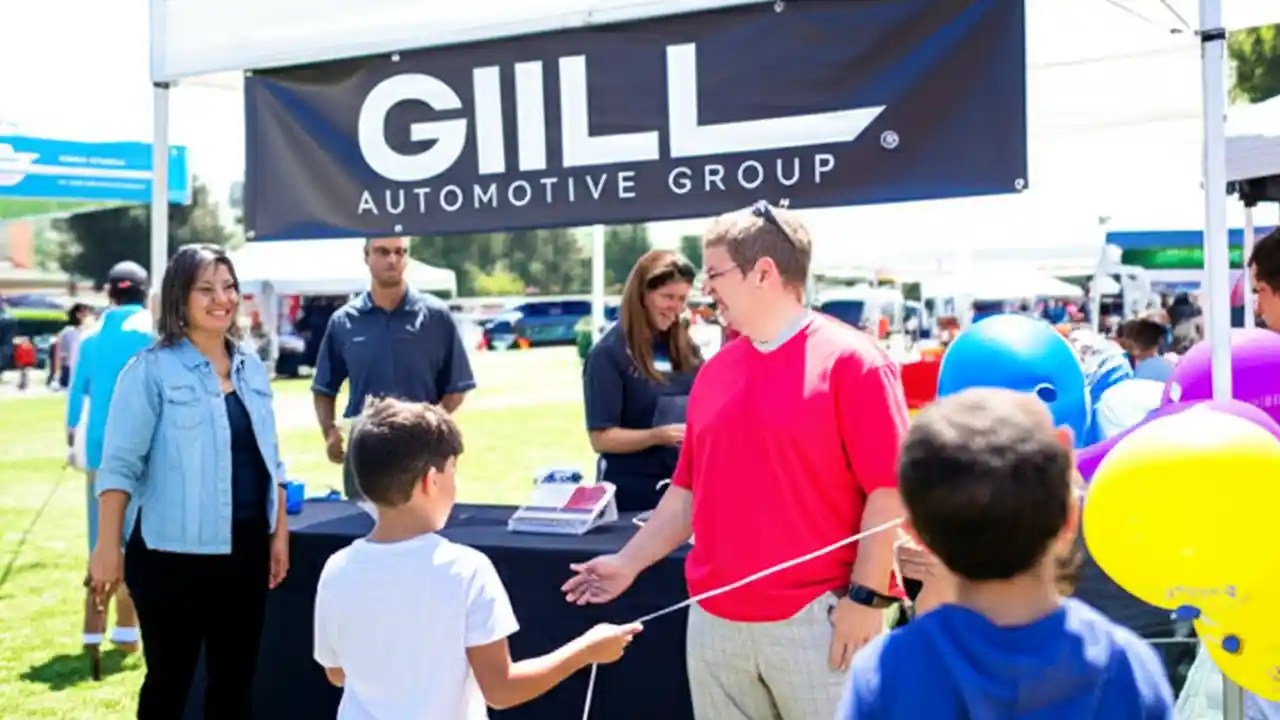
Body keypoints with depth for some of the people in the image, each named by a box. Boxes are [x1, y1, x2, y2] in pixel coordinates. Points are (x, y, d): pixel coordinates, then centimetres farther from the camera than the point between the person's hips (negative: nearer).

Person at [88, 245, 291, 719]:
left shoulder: (252, 370, 9)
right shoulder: (151, 370, -8)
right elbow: (119, 466, -10)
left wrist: (279, 533, 10)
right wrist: (108, 546, -14)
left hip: (244, 549, 5)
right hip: (173, 553, -5)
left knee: (235, 681, 13)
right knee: (169, 680, 9)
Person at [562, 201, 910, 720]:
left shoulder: (849, 359, -9)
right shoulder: (714, 370, 9)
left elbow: (889, 489, -12)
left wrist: (866, 597, -14)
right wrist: (629, 563, 13)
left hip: (816, 620, -6)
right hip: (714, 620, 6)